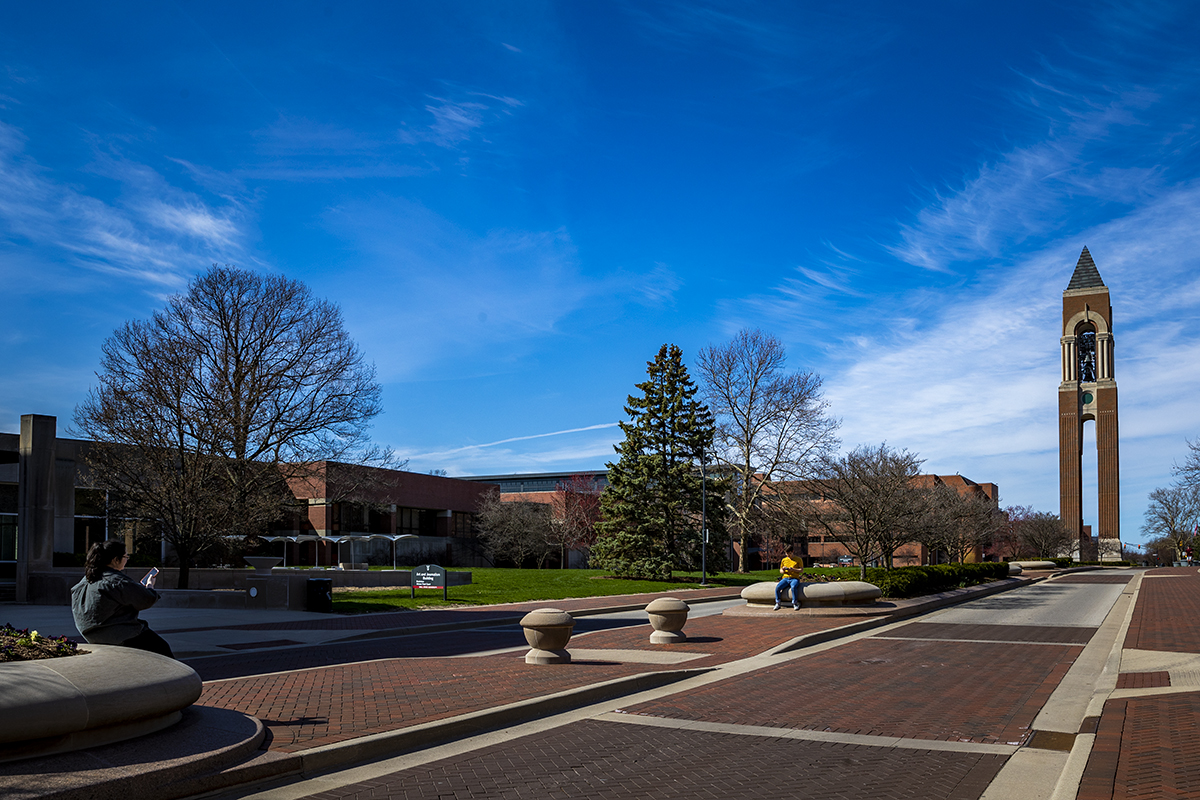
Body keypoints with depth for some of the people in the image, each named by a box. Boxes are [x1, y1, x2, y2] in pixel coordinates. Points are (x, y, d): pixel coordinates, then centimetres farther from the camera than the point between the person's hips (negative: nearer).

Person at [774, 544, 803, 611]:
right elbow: (780, 571, 22)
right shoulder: (784, 560, 16)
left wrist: (793, 569, -17)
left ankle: (795, 603, -21)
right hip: (785, 578, 3)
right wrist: (783, 570, -3)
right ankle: (777, 603, -8)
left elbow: (801, 570, -1)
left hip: (794, 578, -3)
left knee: (793, 587, -38)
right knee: (777, 587, -26)